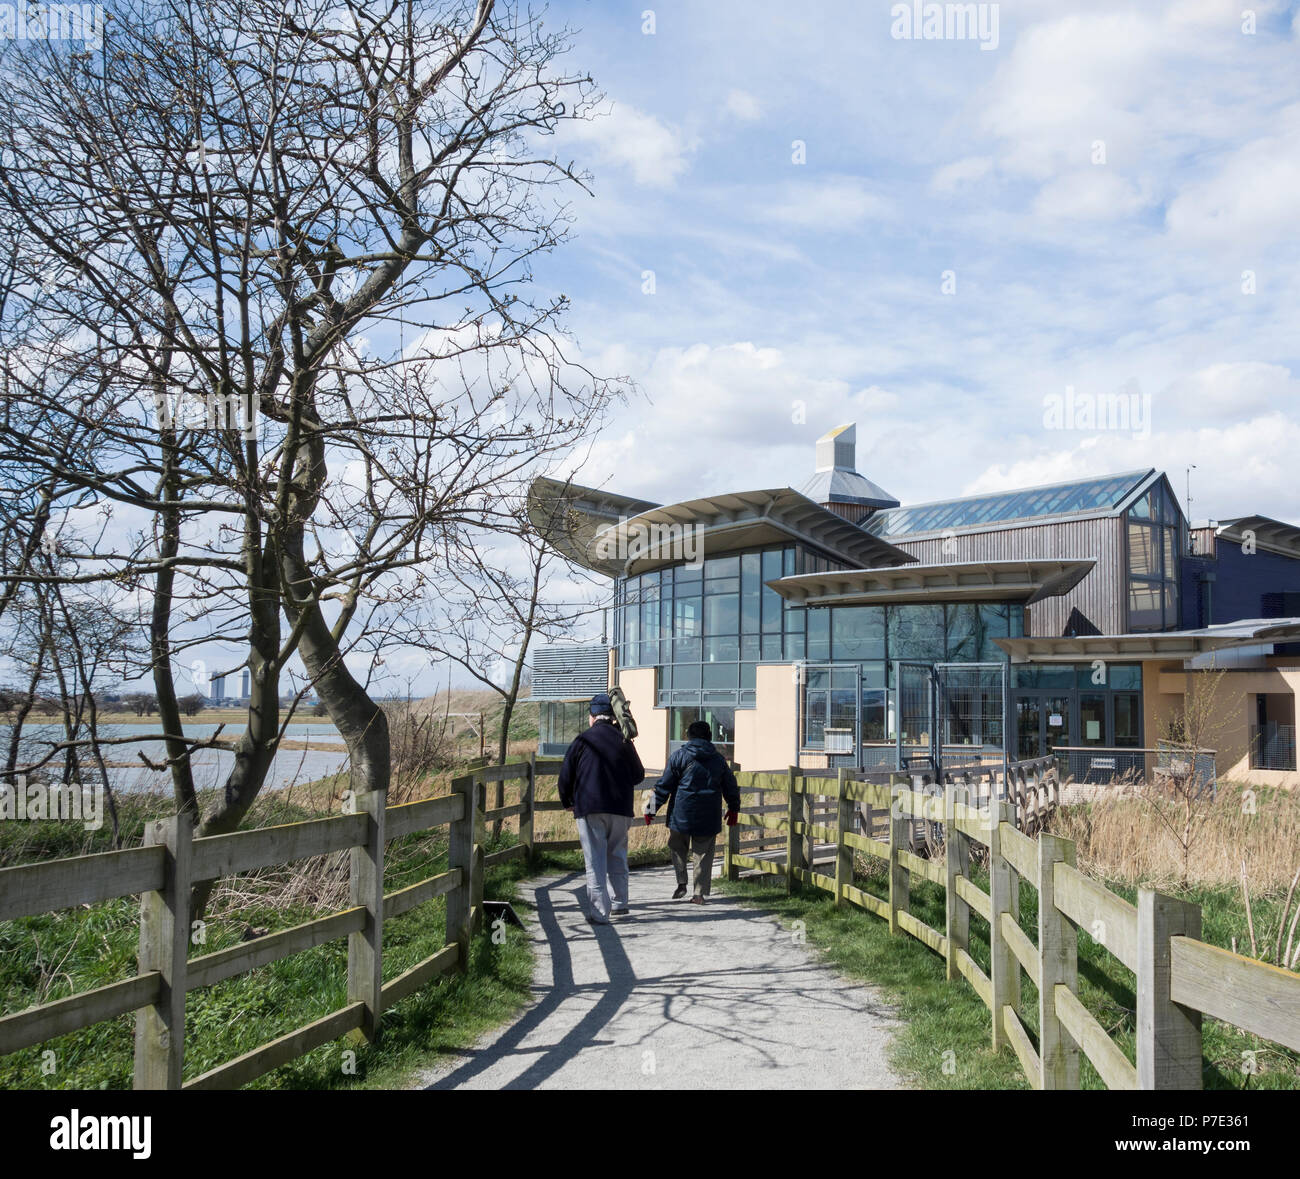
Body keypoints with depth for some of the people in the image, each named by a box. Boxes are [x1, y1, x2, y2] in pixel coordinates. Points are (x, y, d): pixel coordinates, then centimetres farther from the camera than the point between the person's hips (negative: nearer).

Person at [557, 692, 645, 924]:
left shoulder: (583, 740, -2)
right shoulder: (624, 741, 5)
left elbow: (565, 776, -1)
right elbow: (638, 775, 14)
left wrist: (567, 802, 15)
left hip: (589, 809, -3)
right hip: (620, 809, 3)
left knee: (595, 860, -1)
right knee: (617, 856, 19)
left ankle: (599, 912, -4)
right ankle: (619, 902, 26)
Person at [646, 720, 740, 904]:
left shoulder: (678, 756, -2)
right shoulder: (719, 759, 8)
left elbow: (664, 786, -3)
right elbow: (731, 787, 16)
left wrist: (652, 809, 3)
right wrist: (733, 809, 30)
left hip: (682, 814, -2)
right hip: (709, 817, 2)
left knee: (678, 848, 17)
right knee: (704, 854, 8)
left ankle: (681, 883, 5)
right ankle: (700, 893, 6)